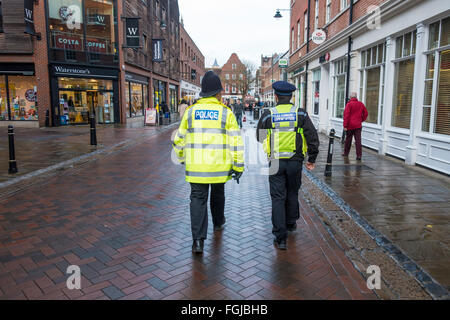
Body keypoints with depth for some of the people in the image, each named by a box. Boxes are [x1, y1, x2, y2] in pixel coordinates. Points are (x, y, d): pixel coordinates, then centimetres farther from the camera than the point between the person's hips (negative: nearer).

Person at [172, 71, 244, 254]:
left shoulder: (190, 112, 2)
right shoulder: (226, 113, -5)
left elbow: (179, 139, 10)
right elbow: (235, 141, -8)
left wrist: (181, 158, 26)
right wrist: (238, 166, -3)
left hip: (195, 166, 1)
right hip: (219, 166, 0)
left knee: (198, 198, 4)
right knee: (218, 193, 22)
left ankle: (198, 240, -4)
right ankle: (218, 222, 44)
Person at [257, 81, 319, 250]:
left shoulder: (268, 115, -3)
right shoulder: (300, 114, -1)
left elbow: (260, 137, 8)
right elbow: (313, 137, -3)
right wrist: (312, 159, 6)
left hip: (276, 162, -1)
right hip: (295, 161, 2)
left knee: (278, 198, 2)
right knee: (292, 193, 22)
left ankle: (280, 237, 0)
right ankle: (291, 223, 40)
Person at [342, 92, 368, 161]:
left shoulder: (349, 104, -10)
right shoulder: (361, 104, 4)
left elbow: (346, 115, -14)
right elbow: (366, 113, 10)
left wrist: (345, 125, -13)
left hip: (350, 125, -3)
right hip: (358, 125, 3)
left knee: (348, 139, 11)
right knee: (358, 140, 0)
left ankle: (346, 153, 23)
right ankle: (359, 155, -5)